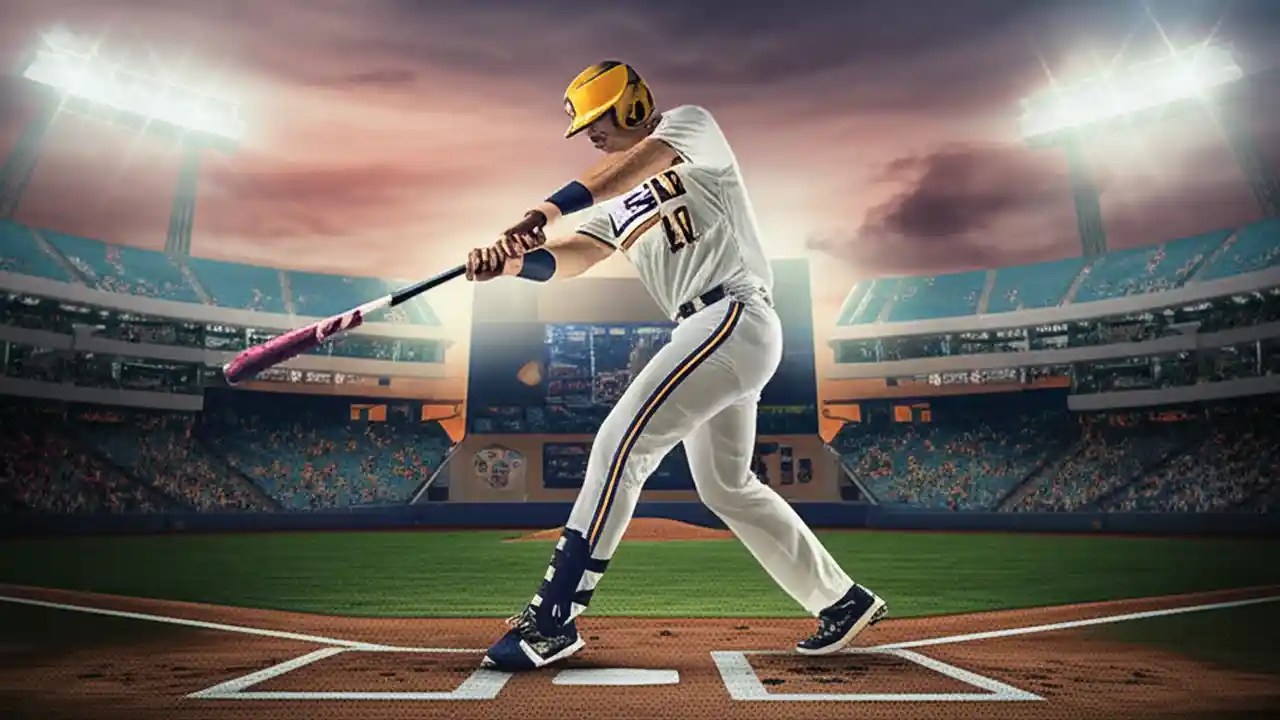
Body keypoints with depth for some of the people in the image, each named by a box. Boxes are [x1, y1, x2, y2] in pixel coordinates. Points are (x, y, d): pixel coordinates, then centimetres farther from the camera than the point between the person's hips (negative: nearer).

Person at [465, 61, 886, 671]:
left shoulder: (690, 123, 3)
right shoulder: (615, 198, 23)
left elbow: (640, 161, -20)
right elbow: (570, 258, 7)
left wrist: (548, 209, -34)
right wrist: (510, 260, -14)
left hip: (734, 316, -9)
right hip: (707, 332, 10)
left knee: (621, 442, -17)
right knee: (724, 486, 15)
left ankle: (553, 617, -11)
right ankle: (842, 601, 28)